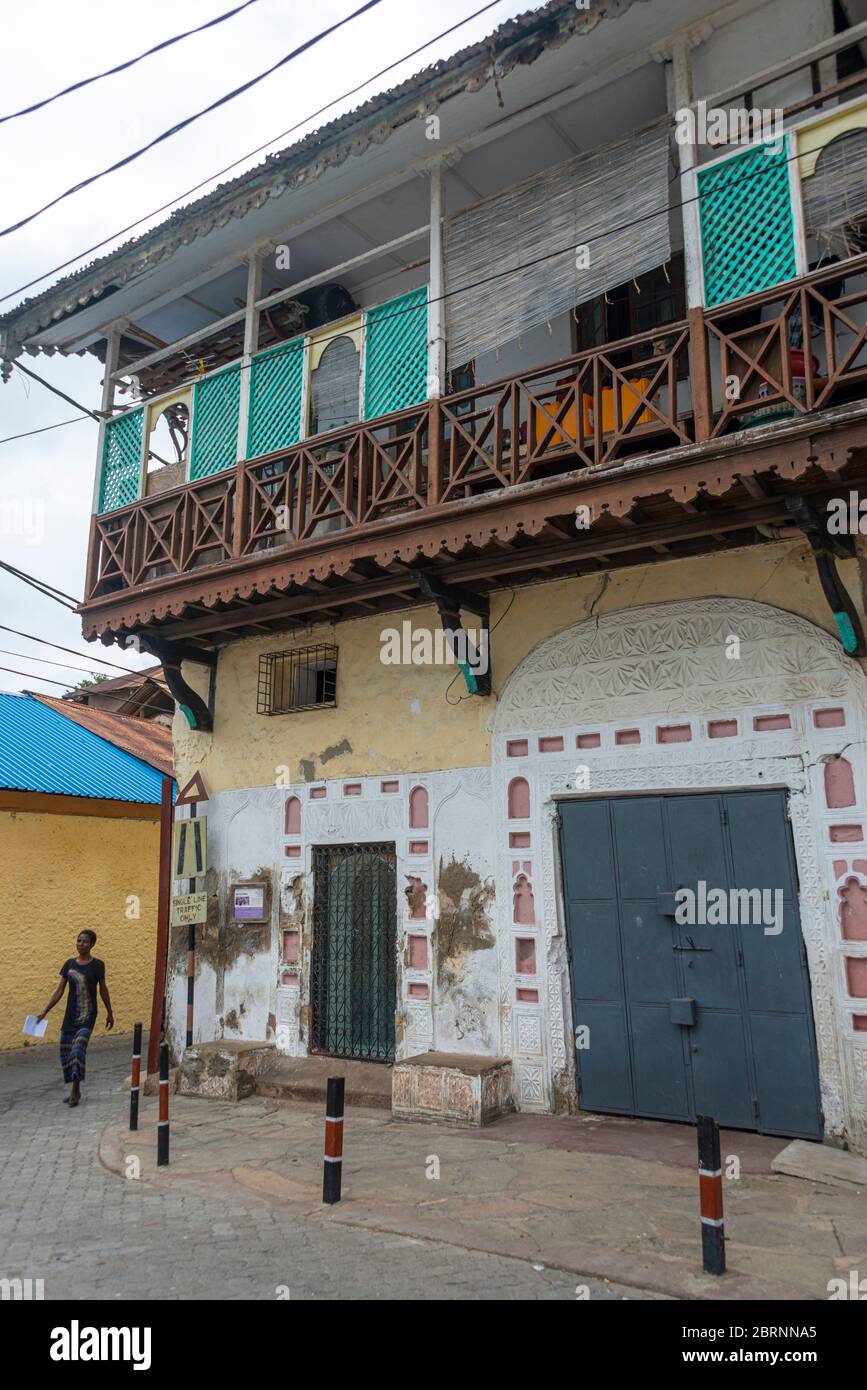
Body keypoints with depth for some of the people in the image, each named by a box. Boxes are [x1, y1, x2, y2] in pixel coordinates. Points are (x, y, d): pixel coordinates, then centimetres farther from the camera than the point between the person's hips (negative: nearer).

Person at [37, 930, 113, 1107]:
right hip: (70, 1016, 5)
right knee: (66, 1052, 6)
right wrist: (45, 1011, 2)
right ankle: (75, 1091, 23)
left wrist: (109, 1013, 9)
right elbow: (59, 990, 7)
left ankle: (75, 1091, -5)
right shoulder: (69, 964, 5)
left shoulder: (97, 965, -4)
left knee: (78, 1049, -18)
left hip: (87, 1016, -4)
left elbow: (103, 990, 4)